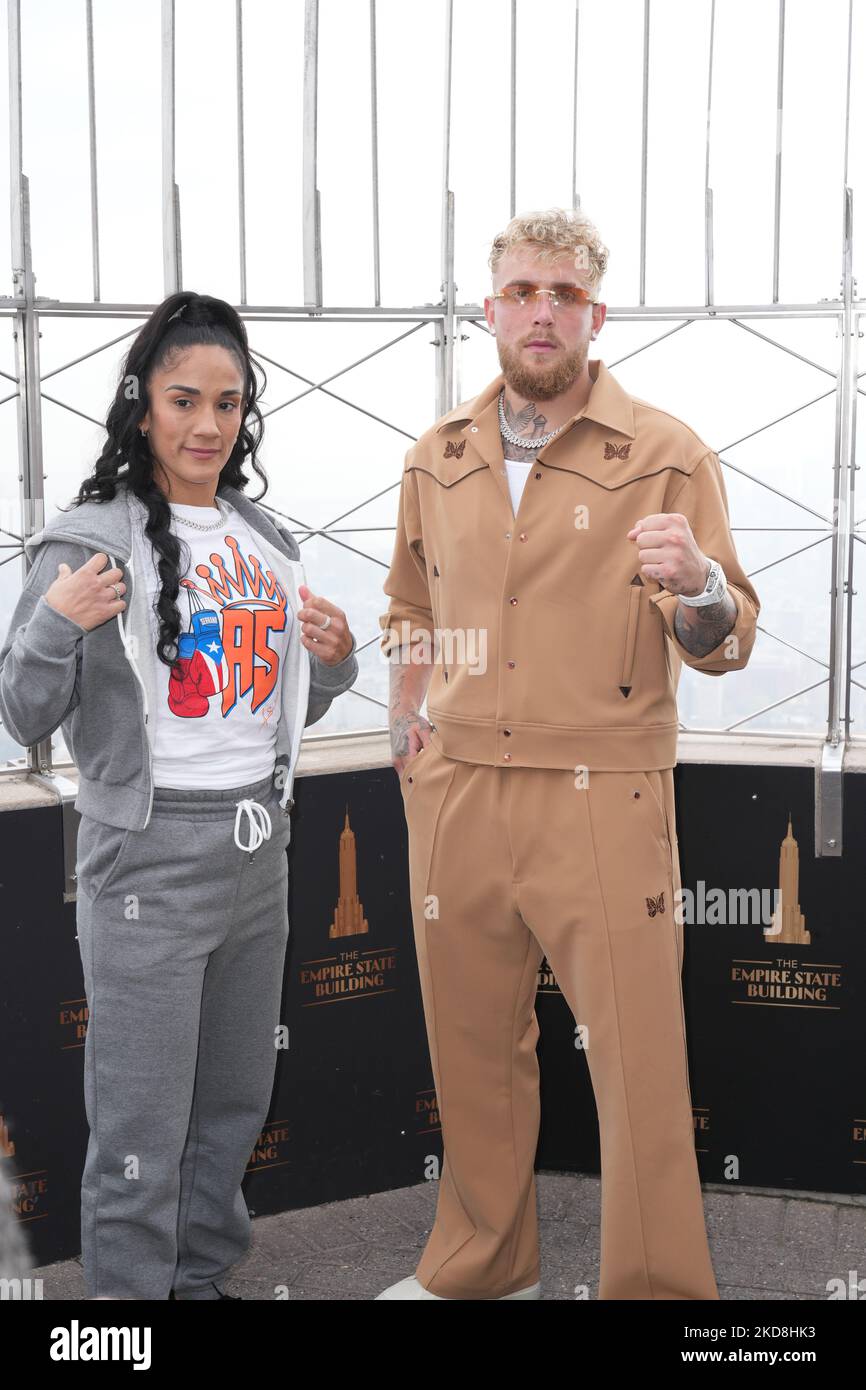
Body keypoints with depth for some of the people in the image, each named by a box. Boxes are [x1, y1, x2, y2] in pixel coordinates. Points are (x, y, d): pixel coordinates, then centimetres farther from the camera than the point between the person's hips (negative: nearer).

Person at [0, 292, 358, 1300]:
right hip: (151, 857, -7)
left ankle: (203, 1275, 37)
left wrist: (333, 658, -1)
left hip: (259, 848, 7)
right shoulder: (91, 538, -11)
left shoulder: (263, 538, 9)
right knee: (143, 1129, 2)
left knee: (237, 1100, 19)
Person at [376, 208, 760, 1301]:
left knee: (640, 1067, -1)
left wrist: (697, 582, -27)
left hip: (602, 803, -4)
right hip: (457, 800, 4)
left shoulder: (666, 457, -2)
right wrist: (409, 751, 17)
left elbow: (726, 647, -6)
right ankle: (481, 1268, 33)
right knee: (472, 1053, 14)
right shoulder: (437, 459, 10)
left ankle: (657, 1289, 18)